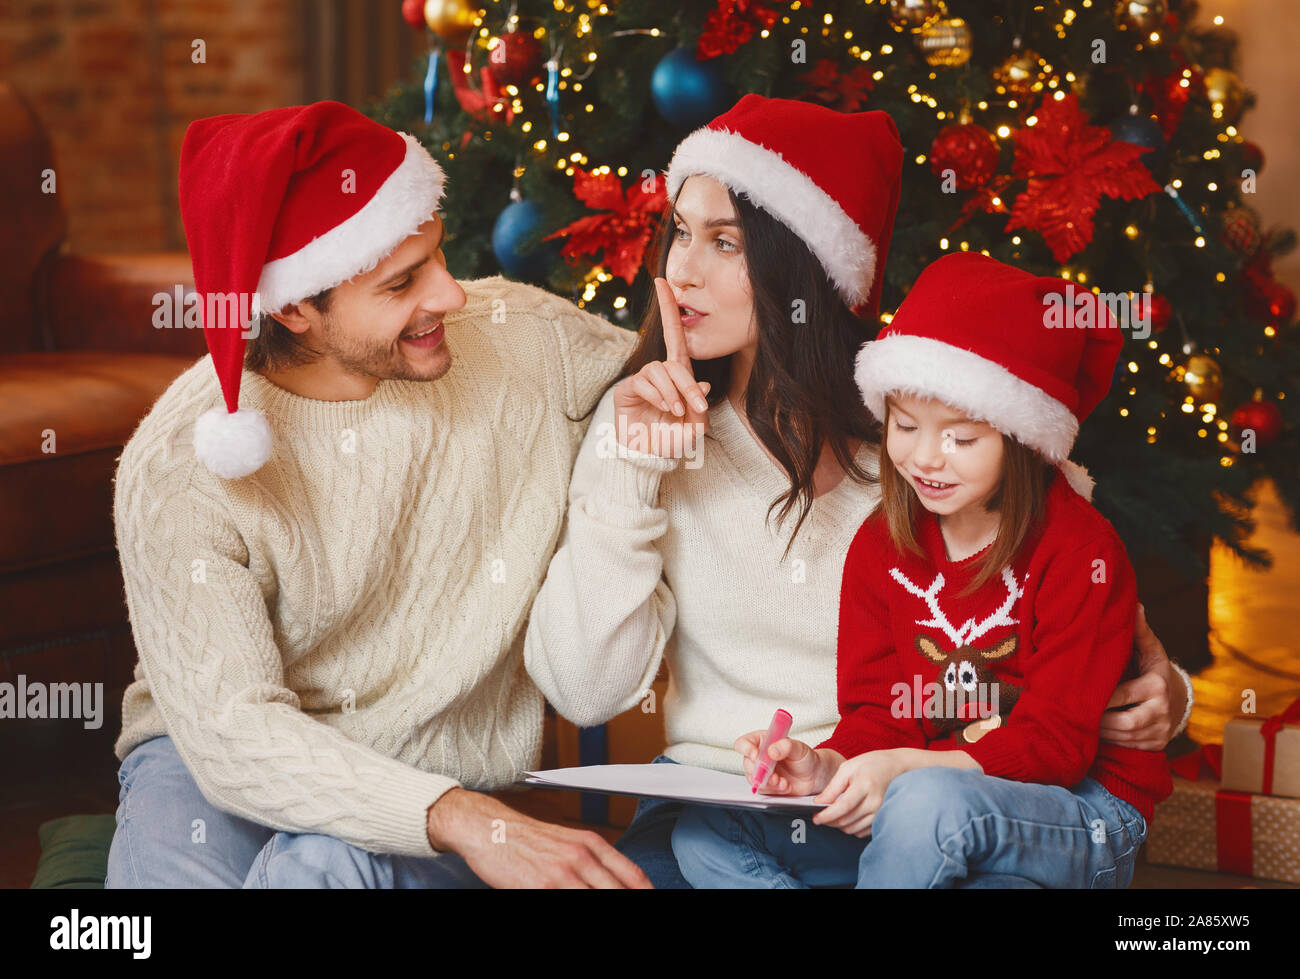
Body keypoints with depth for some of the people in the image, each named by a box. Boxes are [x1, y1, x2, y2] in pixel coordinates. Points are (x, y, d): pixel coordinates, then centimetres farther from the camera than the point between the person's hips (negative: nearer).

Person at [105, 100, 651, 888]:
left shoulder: (522, 339, -7)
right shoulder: (180, 468, -17)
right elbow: (230, 730, -24)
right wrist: (465, 823, -38)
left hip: (444, 779, 1)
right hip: (213, 764, -1)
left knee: (326, 866, -32)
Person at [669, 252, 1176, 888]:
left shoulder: (1080, 550, -13)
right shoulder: (880, 544, 6)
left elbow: (1056, 740, -16)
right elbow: (876, 711, 4)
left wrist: (907, 767, -31)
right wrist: (829, 766, -21)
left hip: (1082, 817, -6)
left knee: (929, 802, -40)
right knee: (705, 833, -11)